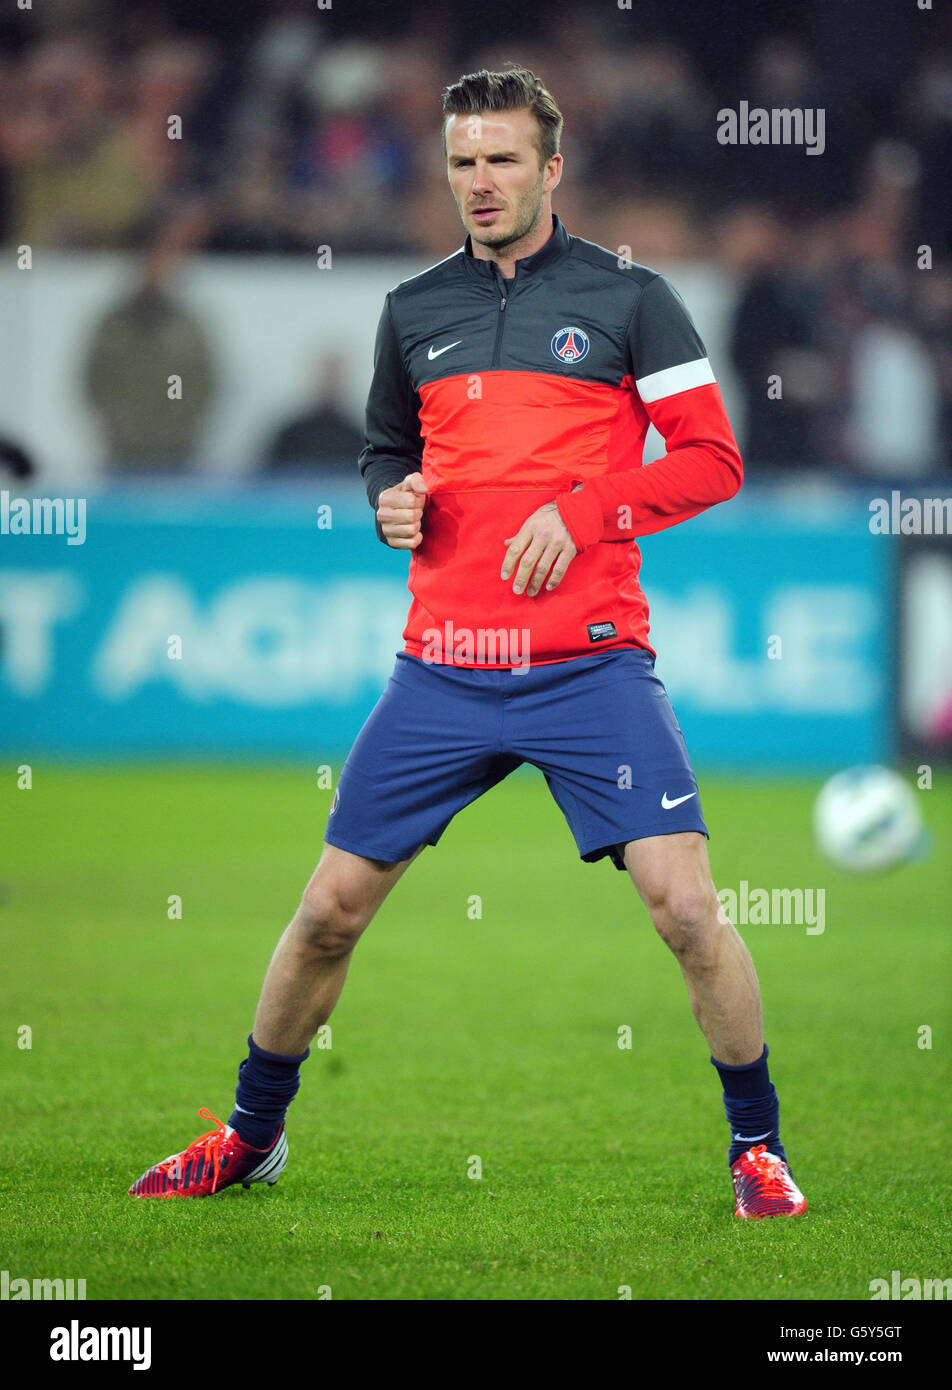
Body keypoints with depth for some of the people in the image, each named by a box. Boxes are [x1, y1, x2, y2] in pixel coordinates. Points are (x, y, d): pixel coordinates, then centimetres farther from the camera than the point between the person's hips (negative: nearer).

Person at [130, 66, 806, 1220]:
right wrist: (390, 501, 3)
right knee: (331, 908, 4)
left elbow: (712, 457, -1)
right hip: (442, 670, 3)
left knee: (686, 904, -14)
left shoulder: (628, 298, 1)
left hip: (591, 663, -3)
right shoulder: (413, 311, 12)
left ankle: (757, 1146, 3)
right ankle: (250, 1135, 23)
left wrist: (583, 513, -13)